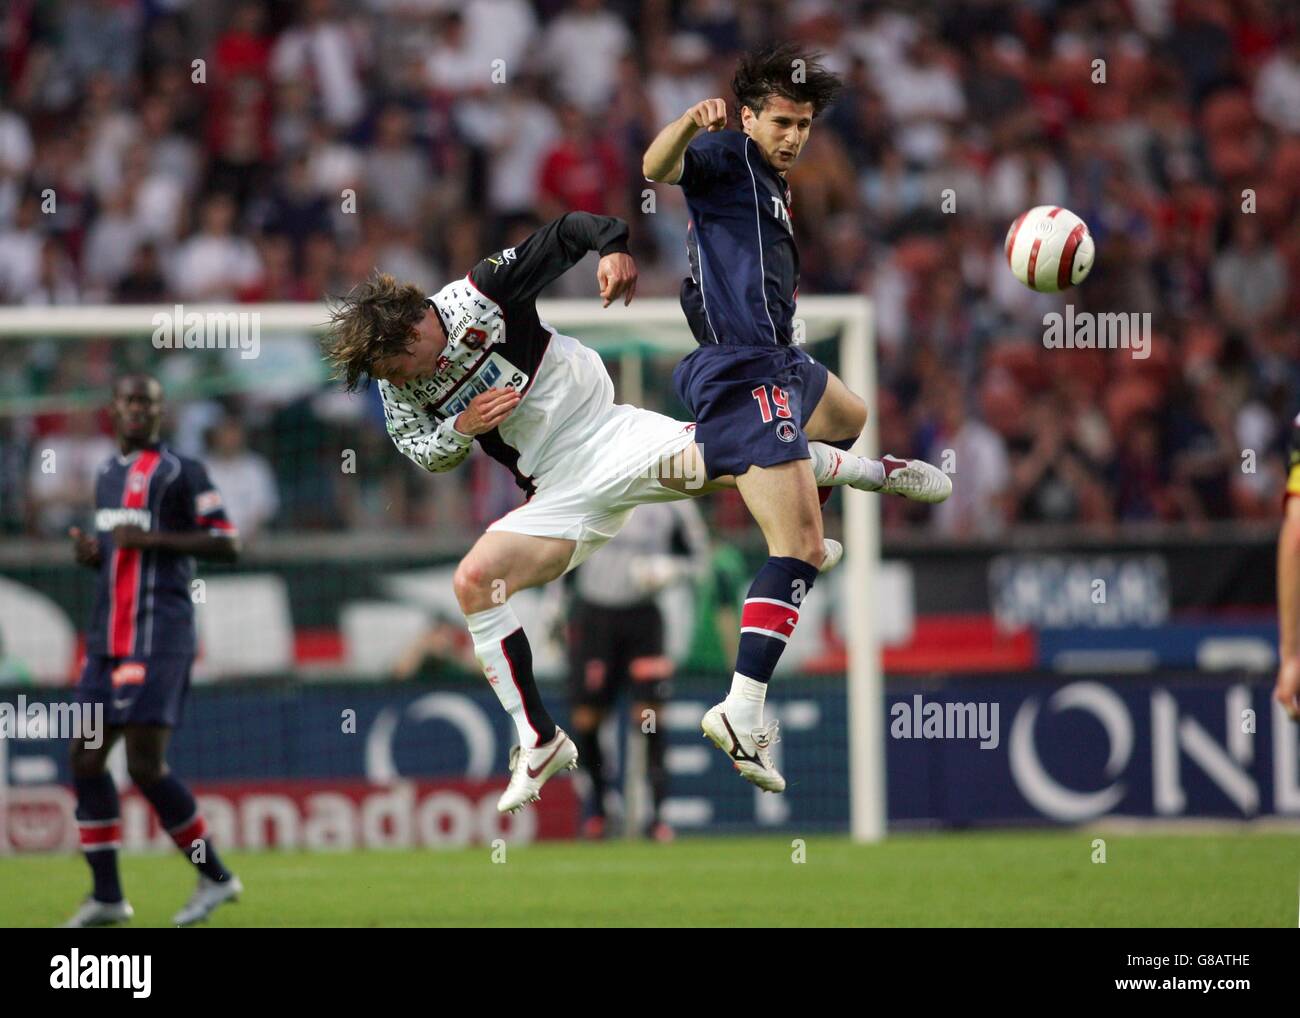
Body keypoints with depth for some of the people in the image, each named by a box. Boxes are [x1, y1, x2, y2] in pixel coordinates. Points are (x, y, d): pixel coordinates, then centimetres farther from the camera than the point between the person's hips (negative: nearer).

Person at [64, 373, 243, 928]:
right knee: (86, 758, 3)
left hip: (161, 636, -8)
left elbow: (226, 545, -9)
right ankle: (106, 896, 9)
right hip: (109, 640, 8)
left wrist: (151, 538, -17)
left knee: (146, 765, -13)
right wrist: (92, 553, 8)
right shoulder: (107, 476, 18)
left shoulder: (181, 472, -5)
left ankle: (215, 877, 3)